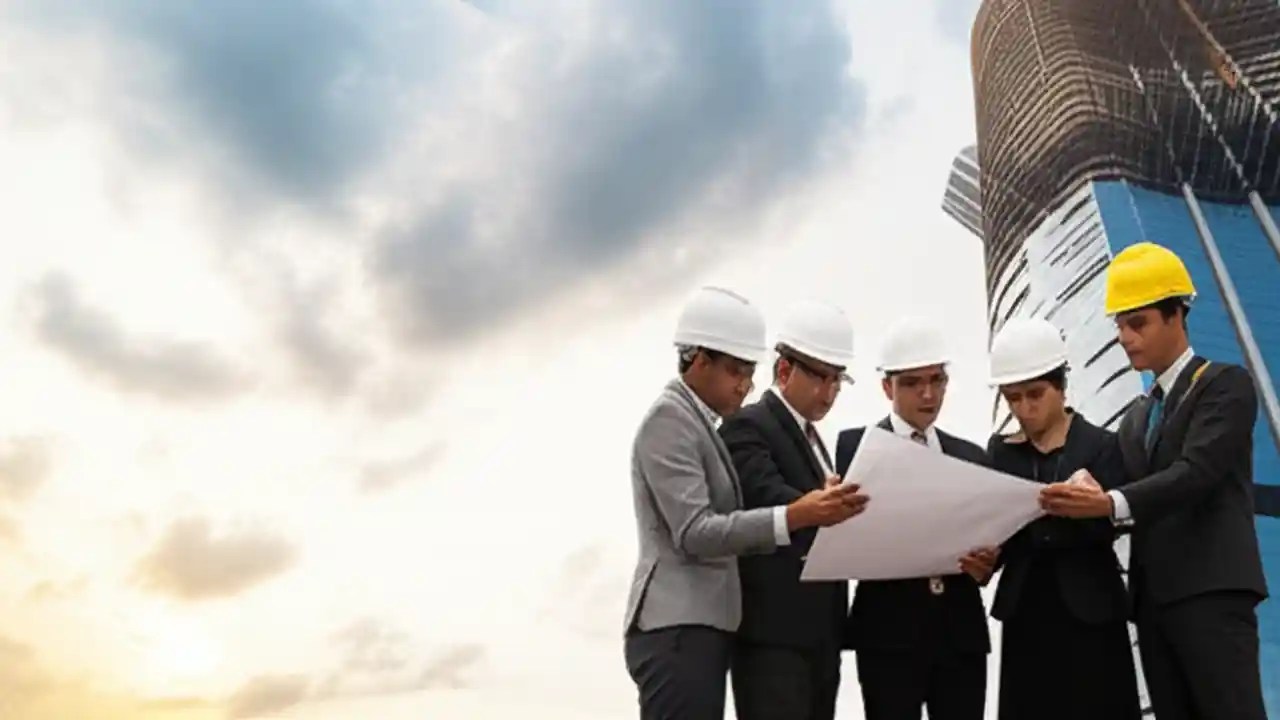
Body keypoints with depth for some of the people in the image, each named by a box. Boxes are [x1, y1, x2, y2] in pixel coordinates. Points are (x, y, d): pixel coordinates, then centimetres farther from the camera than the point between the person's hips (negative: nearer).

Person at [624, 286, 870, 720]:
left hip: (702, 627, 10)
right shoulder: (669, 419, -12)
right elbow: (694, 533, -21)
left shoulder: (699, 422, 18)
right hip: (679, 631, -10)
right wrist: (795, 516, -29)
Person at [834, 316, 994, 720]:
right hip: (889, 632, -4)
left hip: (961, 631, 4)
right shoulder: (855, 446, 0)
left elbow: (986, 537, 14)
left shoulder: (971, 456, 14)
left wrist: (985, 563, -7)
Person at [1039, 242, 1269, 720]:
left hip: (1212, 590, -7)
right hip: (1153, 598, 7)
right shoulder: (1135, 417, 23)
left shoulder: (1225, 384, 1)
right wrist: (1088, 502, -5)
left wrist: (1111, 503, -29)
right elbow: (1136, 507, 15)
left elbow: (1197, 471, -16)